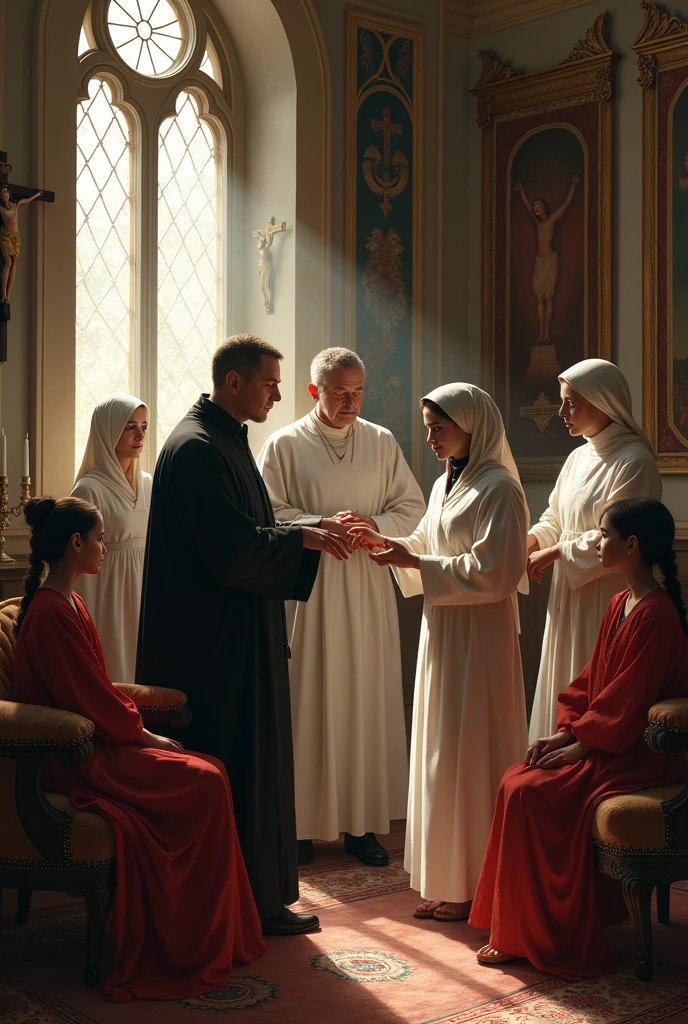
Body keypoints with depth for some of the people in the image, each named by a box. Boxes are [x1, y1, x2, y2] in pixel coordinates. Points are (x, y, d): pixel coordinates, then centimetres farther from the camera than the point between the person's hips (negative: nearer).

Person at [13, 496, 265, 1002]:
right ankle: (198, 945, -4)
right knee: (204, 782, -17)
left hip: (101, 739, 10)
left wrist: (136, 725, 2)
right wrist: (144, 735, -7)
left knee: (210, 770, -5)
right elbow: (89, 699, -19)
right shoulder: (51, 613, -18)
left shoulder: (68, 603, 15)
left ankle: (217, 933, 1)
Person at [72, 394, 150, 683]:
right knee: (117, 677, 0)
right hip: (111, 595, -6)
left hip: (145, 592, 6)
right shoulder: (89, 490, -12)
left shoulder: (147, 483, 7)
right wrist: (88, 629, -11)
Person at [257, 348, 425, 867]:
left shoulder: (382, 442, 9)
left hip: (367, 587, 3)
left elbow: (412, 508, 9)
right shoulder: (285, 444, 1)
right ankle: (302, 822, 8)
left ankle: (362, 823, 12)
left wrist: (376, 524, -10)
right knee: (307, 702, 0)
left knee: (367, 700, 4)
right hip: (306, 588, -2)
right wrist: (321, 526, -17)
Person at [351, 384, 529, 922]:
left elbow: (493, 571, -19)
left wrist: (414, 563, -18)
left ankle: (476, 886, 9)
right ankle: (448, 882, 19)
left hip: (479, 638, -8)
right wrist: (388, 544, 3)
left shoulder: (499, 489, -13)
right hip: (443, 633, 9)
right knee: (441, 755, 10)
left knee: (469, 756, -3)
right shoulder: (446, 484, 14)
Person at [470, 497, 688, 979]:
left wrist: (579, 745, -15)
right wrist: (563, 732, 2)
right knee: (515, 783, -5)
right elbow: (593, 680, 14)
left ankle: (535, 936, -5)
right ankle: (519, 929, 2)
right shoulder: (620, 604, 12)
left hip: (639, 754, -9)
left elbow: (629, 699, -20)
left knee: (528, 792, -18)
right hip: (604, 740, 9)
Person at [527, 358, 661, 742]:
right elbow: (555, 519, 17)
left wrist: (556, 552, -13)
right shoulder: (579, 458, 11)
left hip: (607, 598, -8)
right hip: (570, 595, 8)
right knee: (566, 690, 13)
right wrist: (528, 541, -3)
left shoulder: (634, 461, -15)